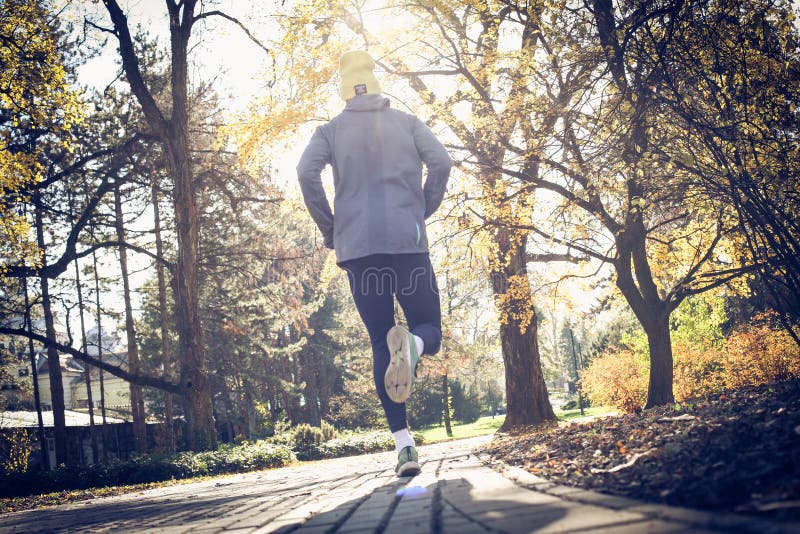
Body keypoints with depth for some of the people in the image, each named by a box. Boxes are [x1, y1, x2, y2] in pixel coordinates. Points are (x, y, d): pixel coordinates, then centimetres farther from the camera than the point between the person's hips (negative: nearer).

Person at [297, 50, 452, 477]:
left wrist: (329, 230, 3)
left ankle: (403, 442, -5)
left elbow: (306, 173, -6)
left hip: (357, 248, 1)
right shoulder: (407, 123, 13)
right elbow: (441, 163, -3)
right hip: (408, 243, -1)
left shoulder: (331, 130, 12)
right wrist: (422, 212, 7)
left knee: (379, 343, 7)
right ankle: (412, 342, -30)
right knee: (430, 328, 10)